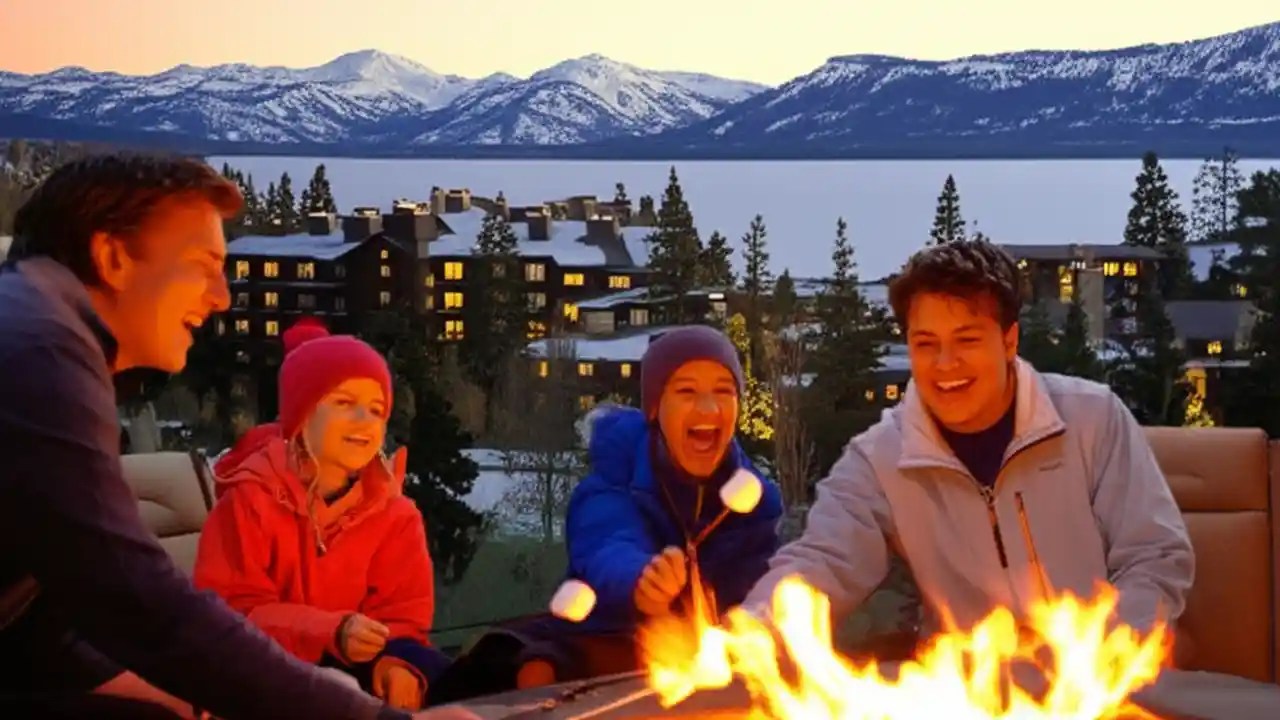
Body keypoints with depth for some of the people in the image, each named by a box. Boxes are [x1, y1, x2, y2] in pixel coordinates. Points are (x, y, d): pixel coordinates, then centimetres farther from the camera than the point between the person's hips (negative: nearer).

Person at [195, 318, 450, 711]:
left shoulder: (393, 511, 2)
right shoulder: (251, 497, -11)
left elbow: (403, 609, 2)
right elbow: (229, 614, -16)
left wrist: (395, 660, -23)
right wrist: (332, 633, -30)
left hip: (351, 663, 5)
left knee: (437, 675, -19)